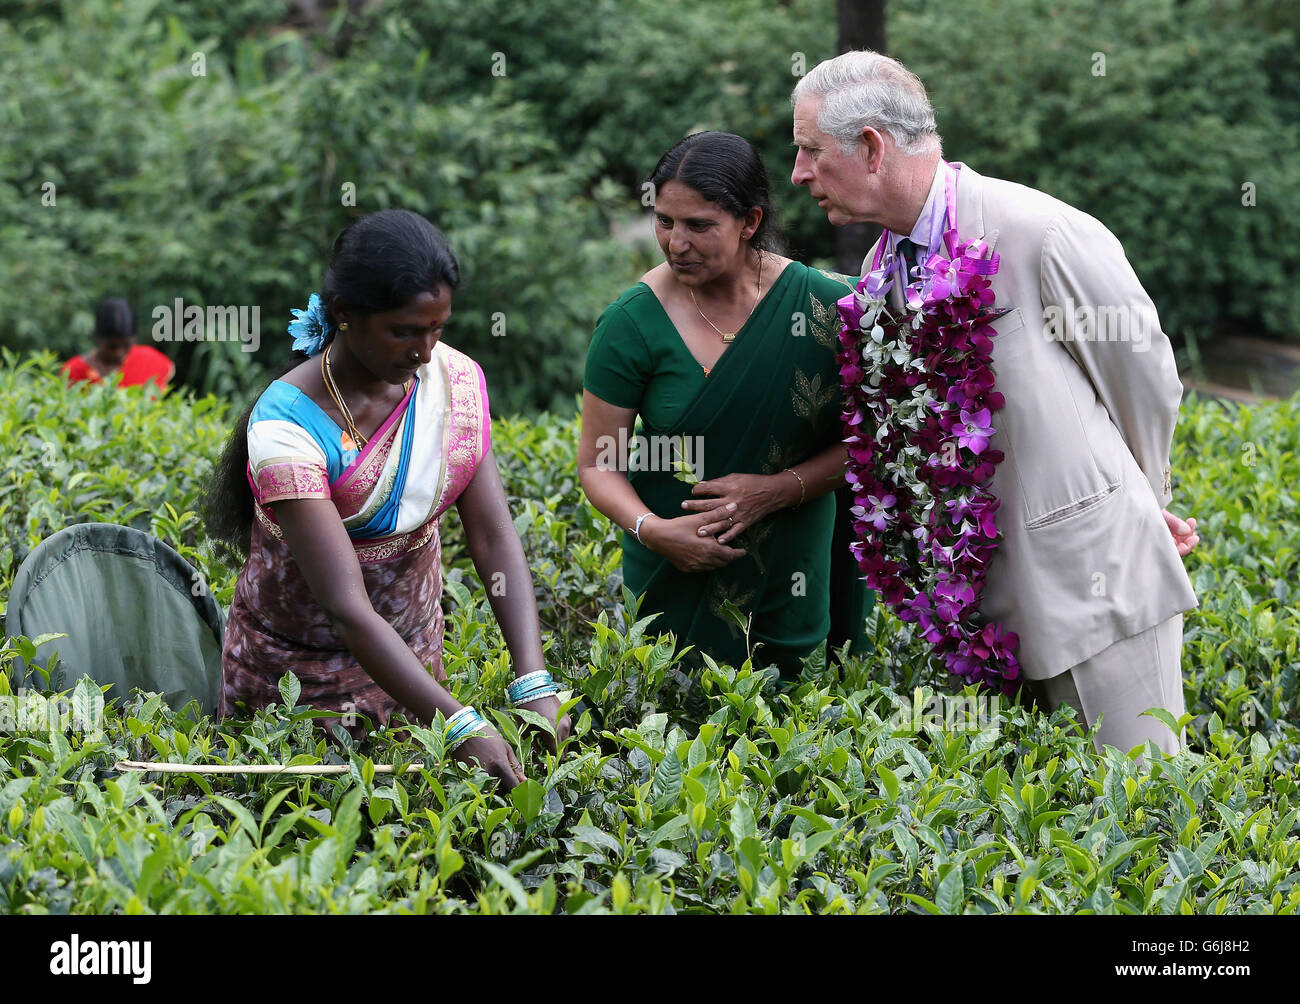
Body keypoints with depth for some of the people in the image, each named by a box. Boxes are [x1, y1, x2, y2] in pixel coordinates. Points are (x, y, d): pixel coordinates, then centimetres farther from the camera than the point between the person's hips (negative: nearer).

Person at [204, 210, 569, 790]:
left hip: (410, 651, 5)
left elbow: (494, 537, -16)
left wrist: (534, 684, -29)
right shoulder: (287, 426, -30)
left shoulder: (455, 381, -12)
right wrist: (462, 727, -42)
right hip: (296, 669, -5)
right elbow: (347, 606, -35)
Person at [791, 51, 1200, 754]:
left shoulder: (1045, 236, -17)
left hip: (1100, 572, -7)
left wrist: (1142, 508, 10)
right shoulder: (881, 271, 7)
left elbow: (1145, 379, -5)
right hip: (998, 589, 7)